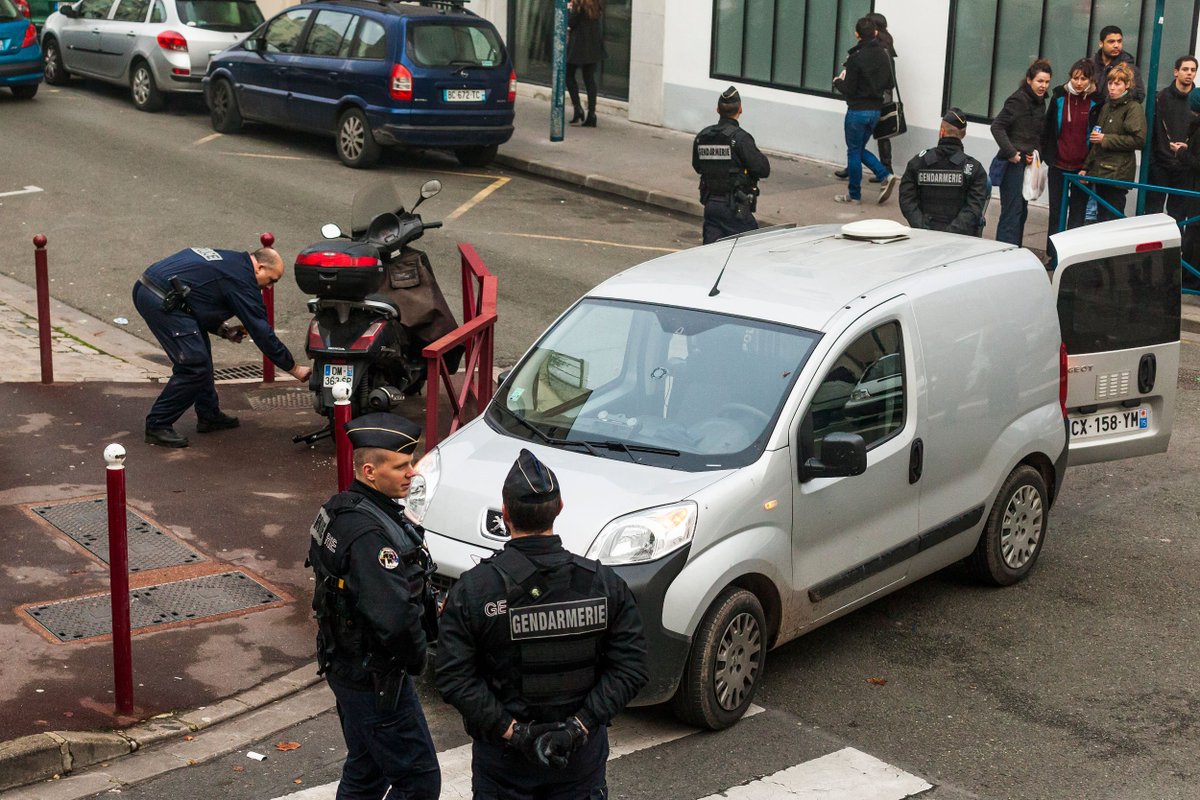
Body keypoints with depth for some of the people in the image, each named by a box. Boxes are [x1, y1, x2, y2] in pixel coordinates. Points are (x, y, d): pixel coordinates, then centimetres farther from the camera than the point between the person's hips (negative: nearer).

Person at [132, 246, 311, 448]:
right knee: (194, 365, -8)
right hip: (161, 300, -11)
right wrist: (294, 369, 0)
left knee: (201, 350, 19)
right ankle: (157, 426, -1)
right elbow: (262, 332, -7)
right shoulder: (242, 280, -8)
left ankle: (209, 415, 27)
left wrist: (223, 329, 16)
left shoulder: (228, 259, 20)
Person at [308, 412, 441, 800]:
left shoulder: (340, 511, 4)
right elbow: (395, 618, -33)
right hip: (376, 679, -10)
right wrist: (417, 655, -14)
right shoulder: (369, 533, -28)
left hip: (347, 666, 10)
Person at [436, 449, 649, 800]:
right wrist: (580, 725, -13)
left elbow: (454, 677, -16)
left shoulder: (473, 588, -13)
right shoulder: (604, 583, -8)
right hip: (582, 757, 1)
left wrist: (512, 731, -15)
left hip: (503, 759, -1)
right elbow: (630, 667, -11)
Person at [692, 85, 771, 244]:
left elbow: (697, 167, 18)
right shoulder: (740, 138, -15)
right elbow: (763, 169, -15)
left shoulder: (701, 137, 4)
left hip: (710, 204, 6)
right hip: (735, 207, -6)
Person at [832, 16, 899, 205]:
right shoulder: (884, 55, 3)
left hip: (857, 110, -7)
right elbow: (889, 84, 11)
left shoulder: (856, 58, -18)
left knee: (854, 152, 5)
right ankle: (886, 177, 3)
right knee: (860, 150, 19)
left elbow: (848, 90, -15)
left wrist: (838, 82, 5)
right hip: (875, 110, 7)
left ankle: (854, 194, 12)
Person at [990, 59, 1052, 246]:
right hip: (1013, 164, -9)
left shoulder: (1040, 102, 13)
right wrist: (1011, 153, -19)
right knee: (1012, 212, -9)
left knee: (1021, 211, 14)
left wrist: (1036, 153, 2)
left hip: (1027, 163, 9)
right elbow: (997, 126, -17)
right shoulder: (1018, 100, -13)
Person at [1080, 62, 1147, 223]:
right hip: (1100, 171, 8)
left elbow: (1138, 140, -16)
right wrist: (1086, 167, 18)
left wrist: (1106, 139, -14)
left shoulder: (1133, 108, -6)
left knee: (1111, 219, -9)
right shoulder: (1106, 107, 16)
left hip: (1118, 174, -8)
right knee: (1101, 217, 11)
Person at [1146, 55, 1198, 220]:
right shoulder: (1162, 97, 0)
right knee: (1153, 212, 4)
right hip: (1160, 164, -1)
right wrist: (1150, 160, -7)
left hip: (1185, 168, 1)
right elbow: (1151, 130, -2)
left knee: (1178, 215, 6)